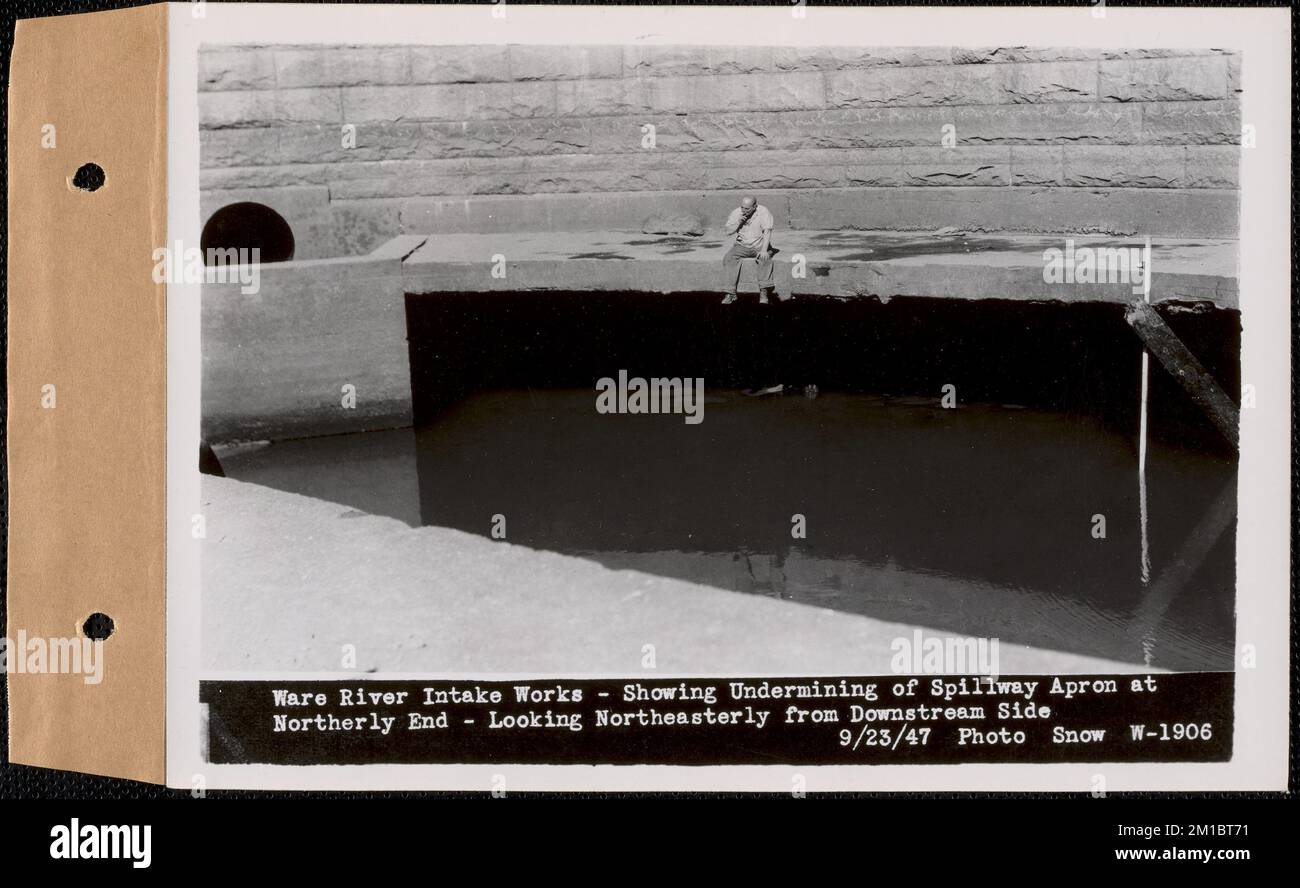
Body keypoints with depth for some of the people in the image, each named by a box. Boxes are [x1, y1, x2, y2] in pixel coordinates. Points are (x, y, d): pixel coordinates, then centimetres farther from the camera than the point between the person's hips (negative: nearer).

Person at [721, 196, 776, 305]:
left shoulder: (763, 212, -10)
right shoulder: (736, 213, 0)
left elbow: (767, 231, -16)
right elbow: (728, 232, -1)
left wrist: (764, 250, -28)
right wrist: (738, 222, -18)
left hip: (759, 245, -2)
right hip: (741, 245, 3)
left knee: (765, 258, -34)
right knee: (728, 258, -25)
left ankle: (764, 291, -31)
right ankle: (730, 293, -26)